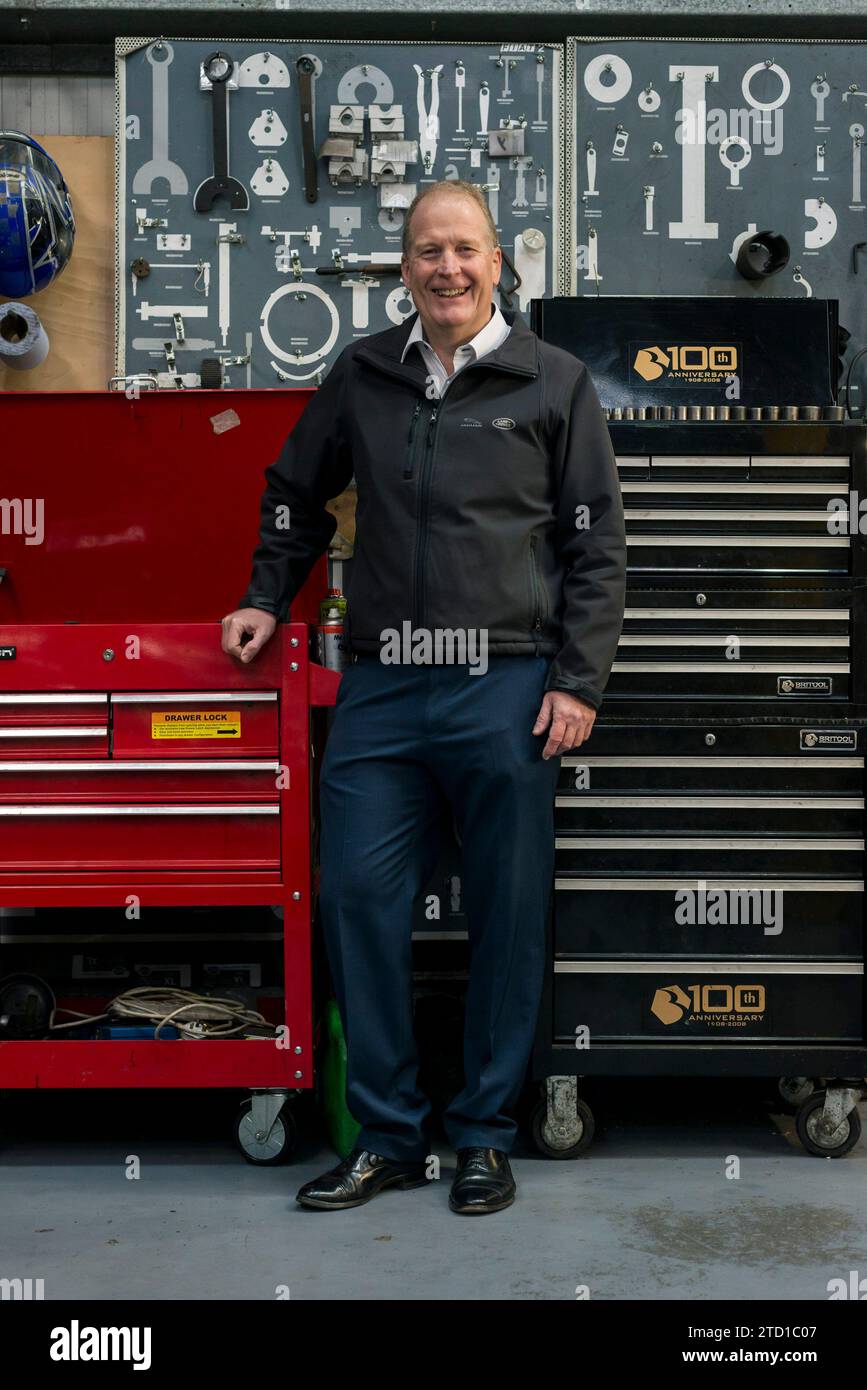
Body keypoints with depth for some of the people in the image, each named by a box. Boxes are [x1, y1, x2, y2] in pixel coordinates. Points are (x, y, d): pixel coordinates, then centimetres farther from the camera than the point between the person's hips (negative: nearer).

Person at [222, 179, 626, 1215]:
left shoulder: (554, 382, 5)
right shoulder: (361, 377, 12)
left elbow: (597, 545, 3)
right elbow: (294, 490, 27)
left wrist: (577, 681, -5)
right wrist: (268, 598, 19)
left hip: (507, 690, -2)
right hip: (381, 686, 3)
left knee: (507, 916, 4)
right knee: (358, 896, 1)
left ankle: (485, 1136, 20)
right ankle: (386, 1136, 17)